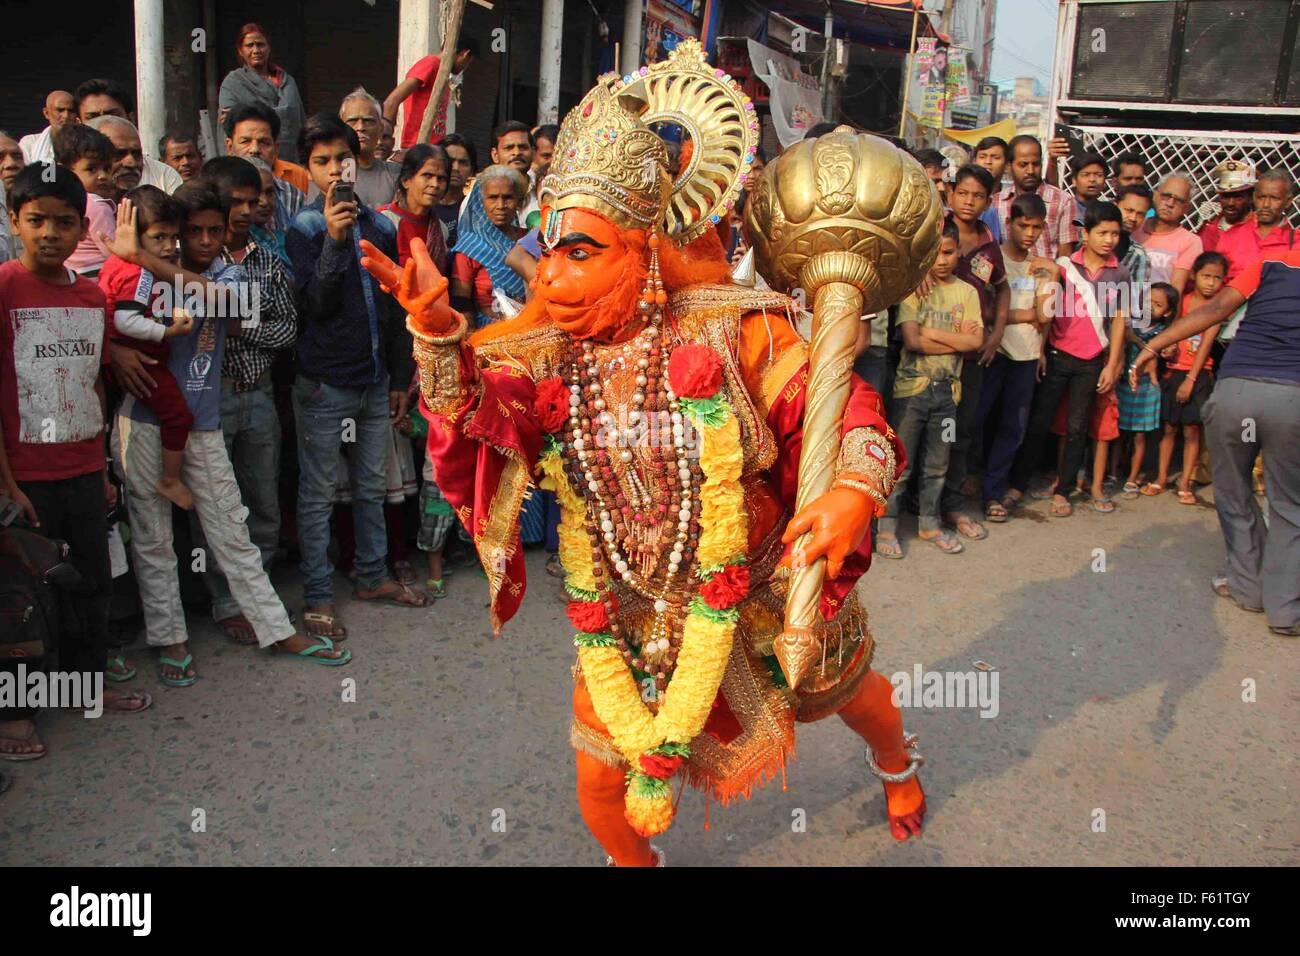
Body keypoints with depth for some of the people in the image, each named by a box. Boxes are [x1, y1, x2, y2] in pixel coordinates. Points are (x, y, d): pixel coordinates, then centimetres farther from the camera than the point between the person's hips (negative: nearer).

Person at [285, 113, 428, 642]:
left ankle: (373, 577, 29)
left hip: (375, 381, 5)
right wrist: (335, 239, -25)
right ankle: (318, 595, 13)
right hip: (324, 384, -5)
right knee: (318, 493, 4)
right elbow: (316, 305, -16)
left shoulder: (380, 227, 10)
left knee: (372, 486, 15)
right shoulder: (305, 228, -4)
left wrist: (400, 378, 13)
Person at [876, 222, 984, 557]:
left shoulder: (967, 292, 6)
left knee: (937, 464, 13)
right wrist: (957, 339, -10)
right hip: (911, 388, -4)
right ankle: (887, 526, 10)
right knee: (901, 462, 0)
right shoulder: (914, 287, -4)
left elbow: (976, 341, -4)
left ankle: (929, 523, 26)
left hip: (948, 390, 4)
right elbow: (912, 341, -14)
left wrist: (933, 333, -10)